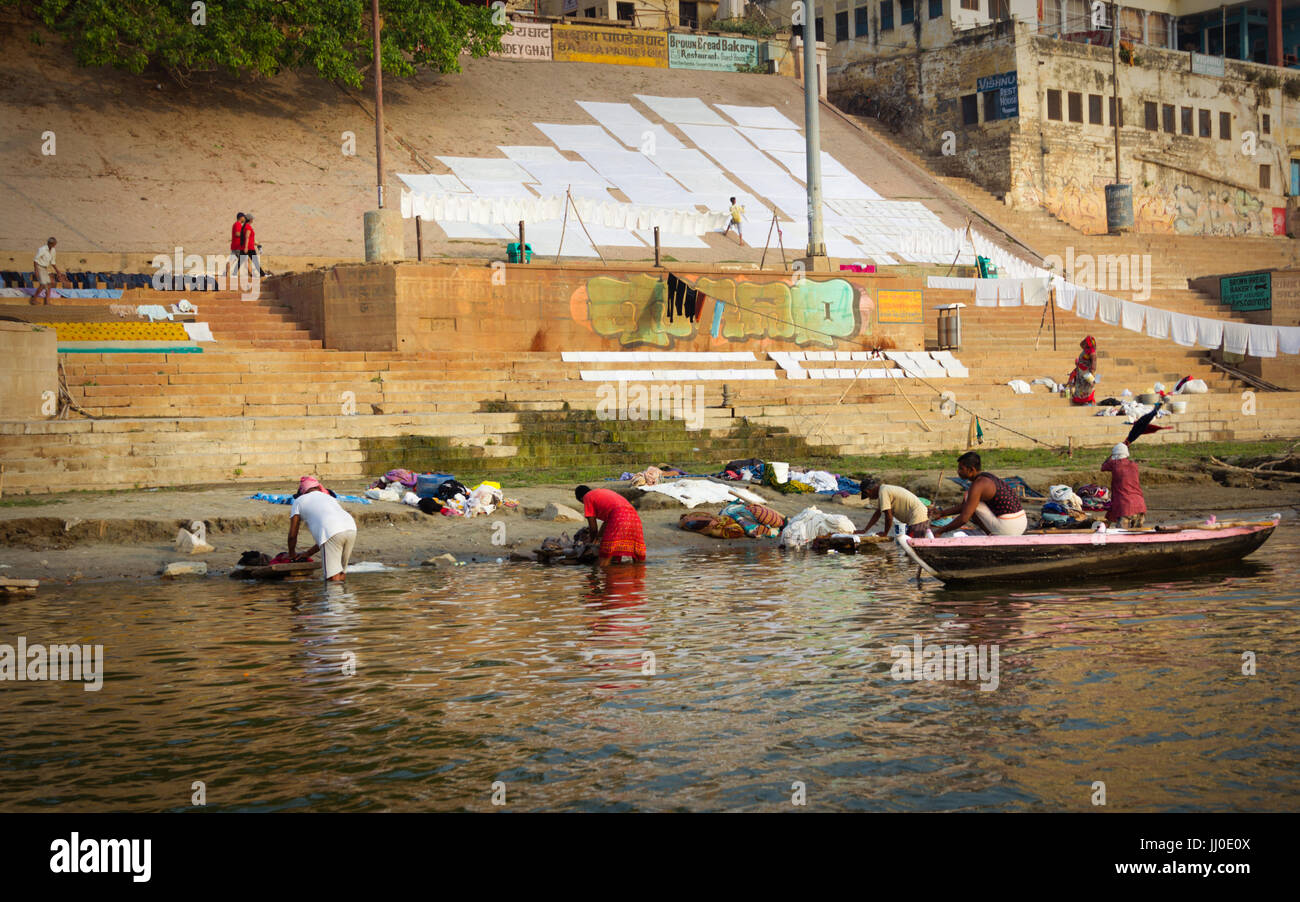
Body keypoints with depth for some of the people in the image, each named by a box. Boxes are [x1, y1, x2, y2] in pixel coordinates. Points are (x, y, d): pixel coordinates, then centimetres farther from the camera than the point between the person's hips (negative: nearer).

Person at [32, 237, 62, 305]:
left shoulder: (52, 250, 5)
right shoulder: (42, 249, -19)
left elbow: (52, 262, 15)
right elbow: (35, 259, -18)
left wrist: (58, 272, 14)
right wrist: (36, 271, -24)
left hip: (45, 269, 8)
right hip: (39, 268, -8)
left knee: (48, 285, -1)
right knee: (43, 284, -15)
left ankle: (47, 302, -2)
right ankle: (34, 299, -4)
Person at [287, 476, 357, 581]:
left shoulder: (299, 501, 24)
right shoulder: (329, 498, 39)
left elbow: (292, 535, 26)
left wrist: (291, 554, 44)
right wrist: (309, 553, 47)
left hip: (332, 532, -6)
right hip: (351, 528, 6)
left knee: (333, 578, -5)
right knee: (341, 575, 18)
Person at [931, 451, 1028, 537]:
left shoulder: (978, 485, -15)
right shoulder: (986, 478, 14)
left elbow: (964, 519, -19)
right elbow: (962, 507, 25)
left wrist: (941, 531, -9)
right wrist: (941, 513, 18)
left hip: (1008, 527, -9)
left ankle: (992, 536, 0)